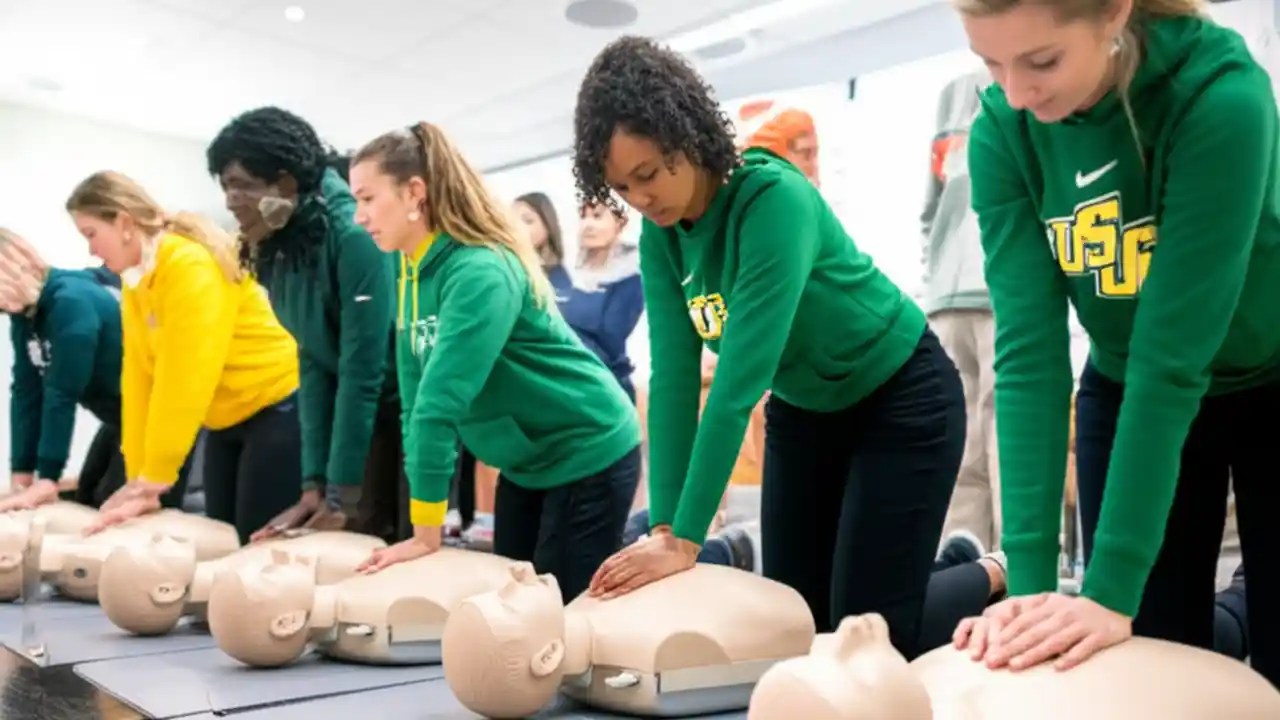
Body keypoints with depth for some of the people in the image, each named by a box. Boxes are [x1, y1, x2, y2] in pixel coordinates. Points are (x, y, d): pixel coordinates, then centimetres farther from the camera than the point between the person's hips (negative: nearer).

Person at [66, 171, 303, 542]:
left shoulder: (191, 264, -21)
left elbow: (187, 377, -24)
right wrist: (137, 477, 1)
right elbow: (139, 378, 4)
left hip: (275, 410, -8)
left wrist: (154, 481, -21)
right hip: (226, 421, 8)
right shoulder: (134, 283, 6)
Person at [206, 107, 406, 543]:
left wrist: (341, 493, -20)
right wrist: (314, 483, -6)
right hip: (373, 411, 7)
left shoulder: (354, 234, -22)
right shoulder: (277, 251, 0)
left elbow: (363, 367, -23)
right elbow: (313, 361, 0)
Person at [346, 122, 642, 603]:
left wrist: (426, 533, -26)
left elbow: (441, 400, -29)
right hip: (527, 462, 8)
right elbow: (416, 399, 0)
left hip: (587, 453, -8)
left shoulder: (479, 271, -26)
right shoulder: (411, 275, 1)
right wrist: (423, 518, -4)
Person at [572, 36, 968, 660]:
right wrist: (664, 525, -21)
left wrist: (686, 540, -33)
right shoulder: (659, 237, -10)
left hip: (900, 399, -6)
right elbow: (673, 376, -15)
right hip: (802, 410, 7)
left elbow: (740, 379, -34)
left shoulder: (775, 199, -31)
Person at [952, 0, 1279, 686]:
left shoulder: (1221, 97, -30)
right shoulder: (1002, 131, -19)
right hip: (1124, 396, 3)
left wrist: (1112, 586, -33)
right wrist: (1028, 574, -30)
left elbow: (1172, 354, -33)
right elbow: (1028, 347, -24)